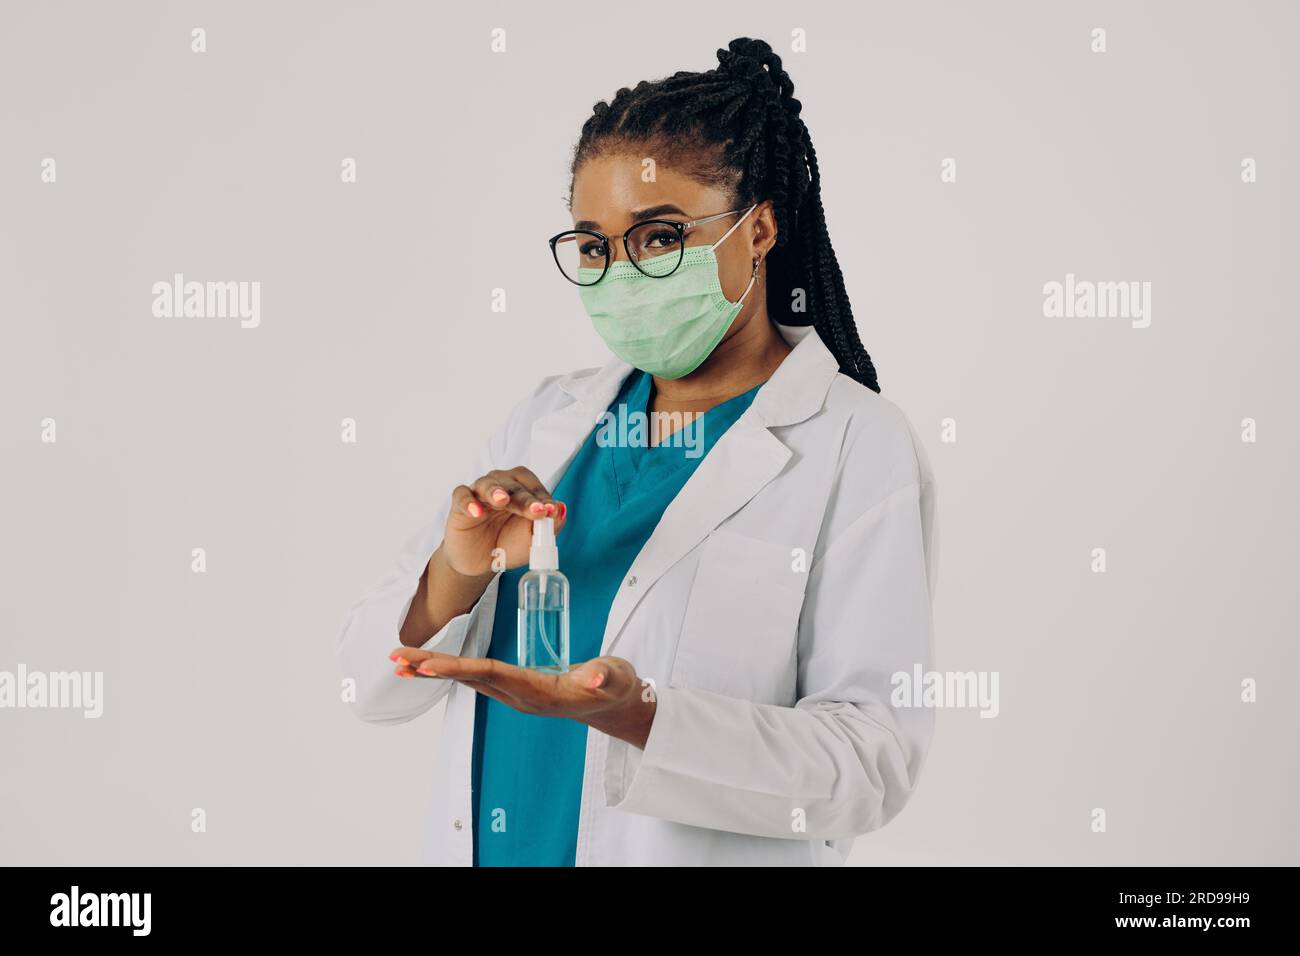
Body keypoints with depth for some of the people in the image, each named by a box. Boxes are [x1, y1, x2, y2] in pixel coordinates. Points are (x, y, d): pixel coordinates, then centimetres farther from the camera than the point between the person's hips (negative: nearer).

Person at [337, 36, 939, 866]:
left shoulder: (859, 447, -11)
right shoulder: (549, 418, 4)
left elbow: (876, 760, -19)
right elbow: (375, 685, 2)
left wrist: (637, 715, -30)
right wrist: (456, 574, -17)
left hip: (695, 851, -4)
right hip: (482, 847, 5)